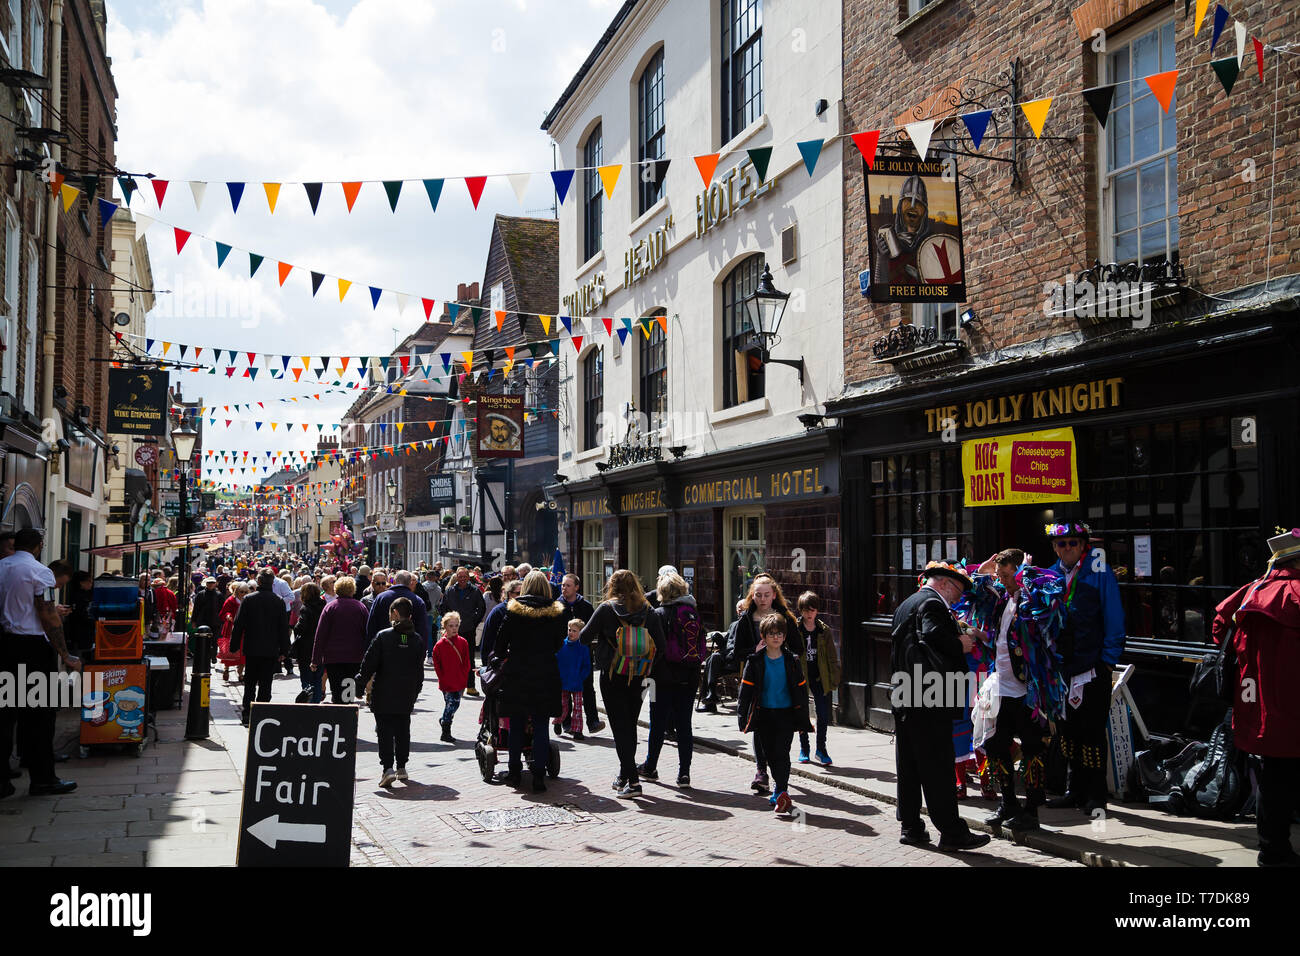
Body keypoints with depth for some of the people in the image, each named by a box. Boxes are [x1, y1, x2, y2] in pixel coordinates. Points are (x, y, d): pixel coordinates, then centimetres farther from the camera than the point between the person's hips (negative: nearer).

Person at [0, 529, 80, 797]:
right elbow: (49, 617, -13)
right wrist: (65, 656, -9)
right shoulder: (39, 571, -9)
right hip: (33, 646, -6)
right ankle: (42, 779, 6)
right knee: (38, 716, 1)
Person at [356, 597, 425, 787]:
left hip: (384, 694, -4)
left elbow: (369, 664, -8)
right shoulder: (417, 639, 2)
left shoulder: (383, 636, -9)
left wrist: (360, 682, 4)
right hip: (407, 697, 4)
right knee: (402, 729, 15)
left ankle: (388, 768, -14)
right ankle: (401, 767, 20)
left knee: (385, 730, -1)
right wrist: (415, 691, 16)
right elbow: (420, 670, 7)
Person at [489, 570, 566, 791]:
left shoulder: (514, 610, -4)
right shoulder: (556, 613, -2)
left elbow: (501, 641, 2)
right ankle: (539, 776, 2)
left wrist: (498, 658, 22)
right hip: (545, 675, 0)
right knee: (541, 727, 4)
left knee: (516, 725, 11)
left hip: (517, 674, 0)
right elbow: (559, 643, 7)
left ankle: (515, 772, 19)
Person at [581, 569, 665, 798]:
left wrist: (597, 641, 19)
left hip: (612, 678, -3)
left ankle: (633, 781, -10)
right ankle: (624, 777, 26)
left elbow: (585, 637, -3)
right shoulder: (648, 612, 0)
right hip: (637, 678, 4)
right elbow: (660, 646, -1)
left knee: (620, 728, -1)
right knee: (630, 726, 16)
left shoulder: (606, 609, -7)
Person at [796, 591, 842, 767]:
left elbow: (832, 656, 6)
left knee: (824, 714, -1)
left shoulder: (824, 630, 2)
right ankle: (804, 749, 23)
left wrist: (834, 678, 1)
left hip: (820, 677, 1)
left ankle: (821, 749, 15)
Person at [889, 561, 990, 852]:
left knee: (908, 764, 11)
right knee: (938, 765, -6)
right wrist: (960, 645, -13)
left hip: (904, 697, 10)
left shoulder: (905, 605, 19)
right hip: (929, 697, -9)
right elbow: (933, 635, -28)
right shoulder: (932, 603, -11)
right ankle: (951, 832, -2)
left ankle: (911, 827, 16)